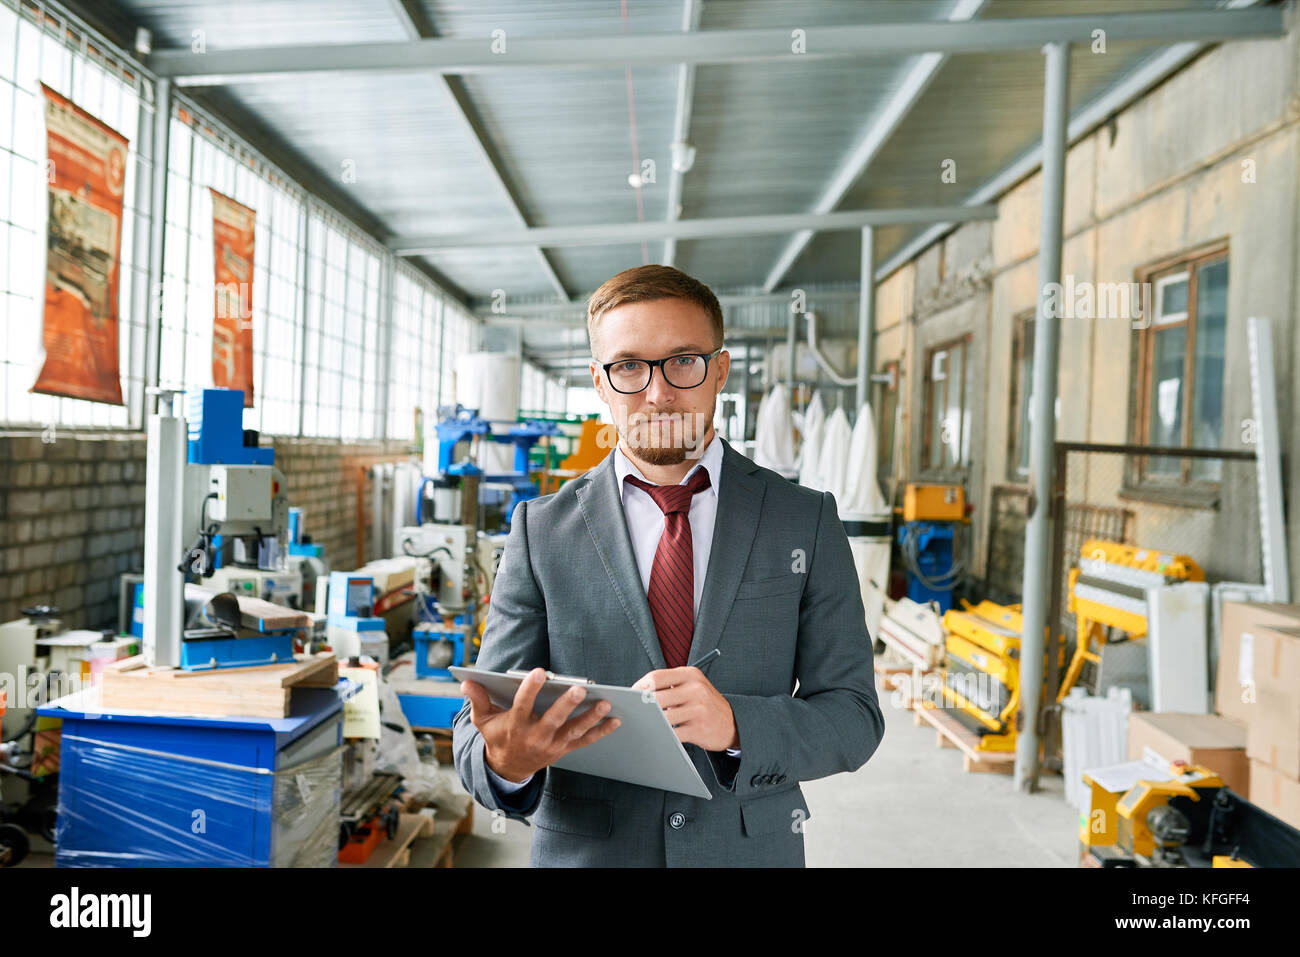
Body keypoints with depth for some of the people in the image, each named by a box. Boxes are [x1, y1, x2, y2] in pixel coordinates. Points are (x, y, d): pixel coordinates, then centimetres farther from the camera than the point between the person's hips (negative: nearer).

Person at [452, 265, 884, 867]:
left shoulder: (806, 522, -5)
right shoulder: (541, 530, -6)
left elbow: (853, 715, -7)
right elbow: (479, 727, -7)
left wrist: (734, 726, -26)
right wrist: (505, 760, -30)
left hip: (752, 848, 1)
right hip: (584, 852, 0)